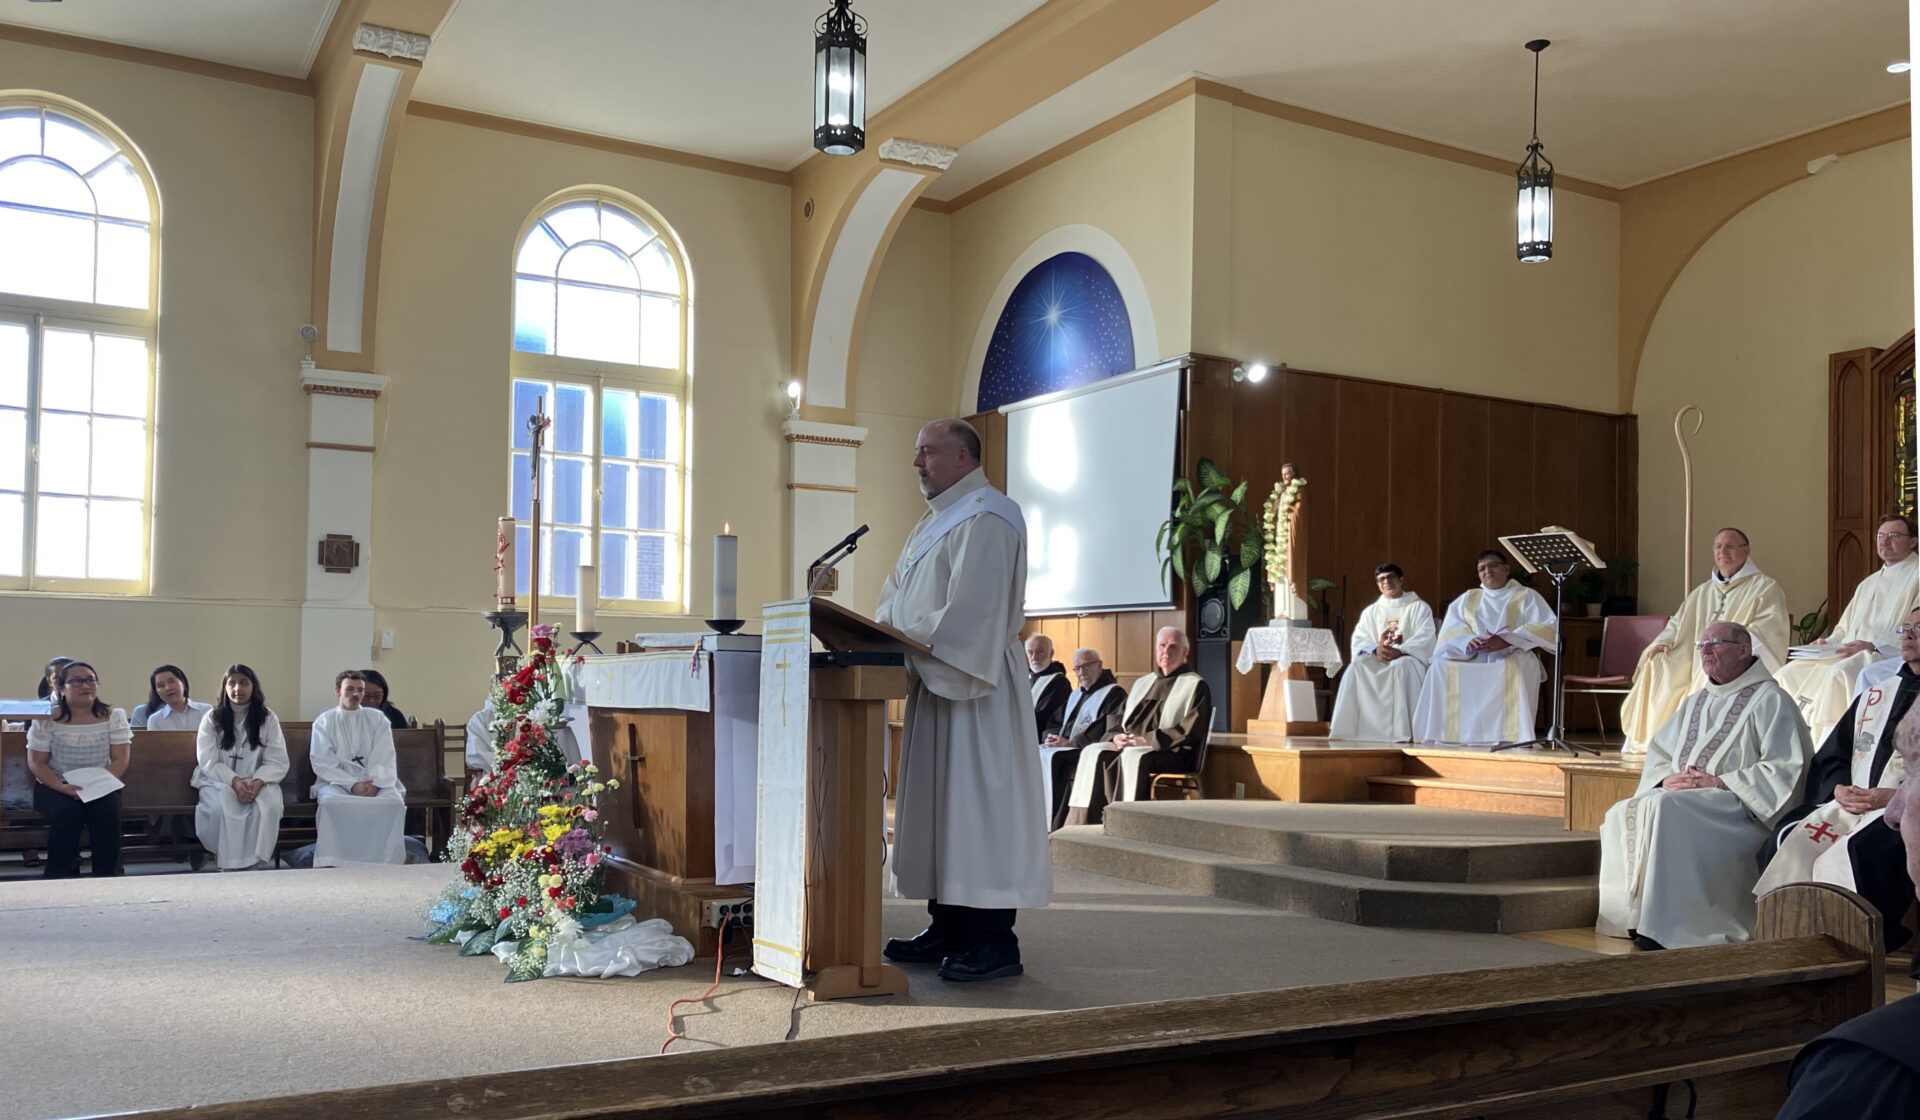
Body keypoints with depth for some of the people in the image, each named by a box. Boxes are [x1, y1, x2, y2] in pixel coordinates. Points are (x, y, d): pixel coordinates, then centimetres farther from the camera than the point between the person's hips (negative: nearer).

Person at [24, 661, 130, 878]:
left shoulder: (113, 716, 4)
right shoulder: (47, 719, 0)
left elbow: (120, 759, -1)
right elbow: (36, 763, -3)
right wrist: (62, 787, -21)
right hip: (55, 787, -1)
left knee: (107, 811, -30)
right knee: (68, 812, -32)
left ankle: (104, 877, -20)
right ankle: (59, 878, -19)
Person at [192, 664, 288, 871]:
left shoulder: (268, 718, 5)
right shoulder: (211, 719, 4)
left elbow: (277, 762, -1)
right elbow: (208, 762, -4)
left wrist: (258, 782, -21)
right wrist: (235, 781, -21)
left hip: (259, 781, 0)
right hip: (219, 781, 0)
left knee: (269, 806, -33)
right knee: (223, 806, -35)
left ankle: (259, 863, -25)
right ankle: (229, 865, -23)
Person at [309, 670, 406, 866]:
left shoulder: (377, 719, 13)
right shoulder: (324, 721, 9)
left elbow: (385, 760, 4)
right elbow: (323, 763, -1)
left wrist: (375, 783, -16)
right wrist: (352, 784, -16)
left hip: (375, 782, 1)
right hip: (337, 782, -1)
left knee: (394, 801, -31)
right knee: (331, 801, -35)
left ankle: (387, 862, -26)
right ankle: (332, 864, -31)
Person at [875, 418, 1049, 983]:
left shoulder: (986, 517, -11)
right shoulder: (936, 520, 22)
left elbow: (971, 612, -21)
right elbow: (898, 598, 21)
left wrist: (905, 638, -20)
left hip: (972, 683, -10)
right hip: (934, 681, 10)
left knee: (979, 803, -8)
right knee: (938, 805, 11)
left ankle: (995, 941, -3)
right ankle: (949, 928, 18)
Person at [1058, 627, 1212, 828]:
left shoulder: (1195, 686, 4)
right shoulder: (1142, 683, 23)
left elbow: (1190, 729, -9)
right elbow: (1117, 718, 21)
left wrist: (1147, 740, -16)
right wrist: (1117, 736, -3)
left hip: (1173, 752, -6)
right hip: (1128, 746, 6)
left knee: (1133, 757, -37)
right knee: (1093, 752, -21)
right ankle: (1081, 824, -29)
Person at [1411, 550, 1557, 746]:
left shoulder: (1526, 596, 13)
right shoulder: (1467, 599, 22)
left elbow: (1548, 628, -3)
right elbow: (1449, 634, 8)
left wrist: (1507, 640, -19)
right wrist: (1469, 641, -18)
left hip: (1513, 659, -3)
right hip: (1474, 661, 3)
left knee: (1514, 671, -38)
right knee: (1440, 667, -26)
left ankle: (1512, 735, -36)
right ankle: (1446, 734, -26)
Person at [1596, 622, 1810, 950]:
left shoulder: (1769, 700, 2)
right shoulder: (1696, 702, 24)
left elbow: (1785, 768, -10)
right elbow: (1657, 753, 22)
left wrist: (1720, 782, -16)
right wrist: (1668, 778, -2)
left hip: (1738, 807, -7)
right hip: (1680, 796, 7)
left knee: (1664, 808, -35)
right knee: (1622, 814, -21)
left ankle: (1665, 925, -33)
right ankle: (1631, 916, -23)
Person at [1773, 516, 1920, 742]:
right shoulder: (1869, 583, 27)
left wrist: (1874, 646, -21)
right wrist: (1829, 642, 7)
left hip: (1889, 656, -8)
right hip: (1848, 653, 8)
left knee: (1840, 672, -36)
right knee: (1788, 674, -8)